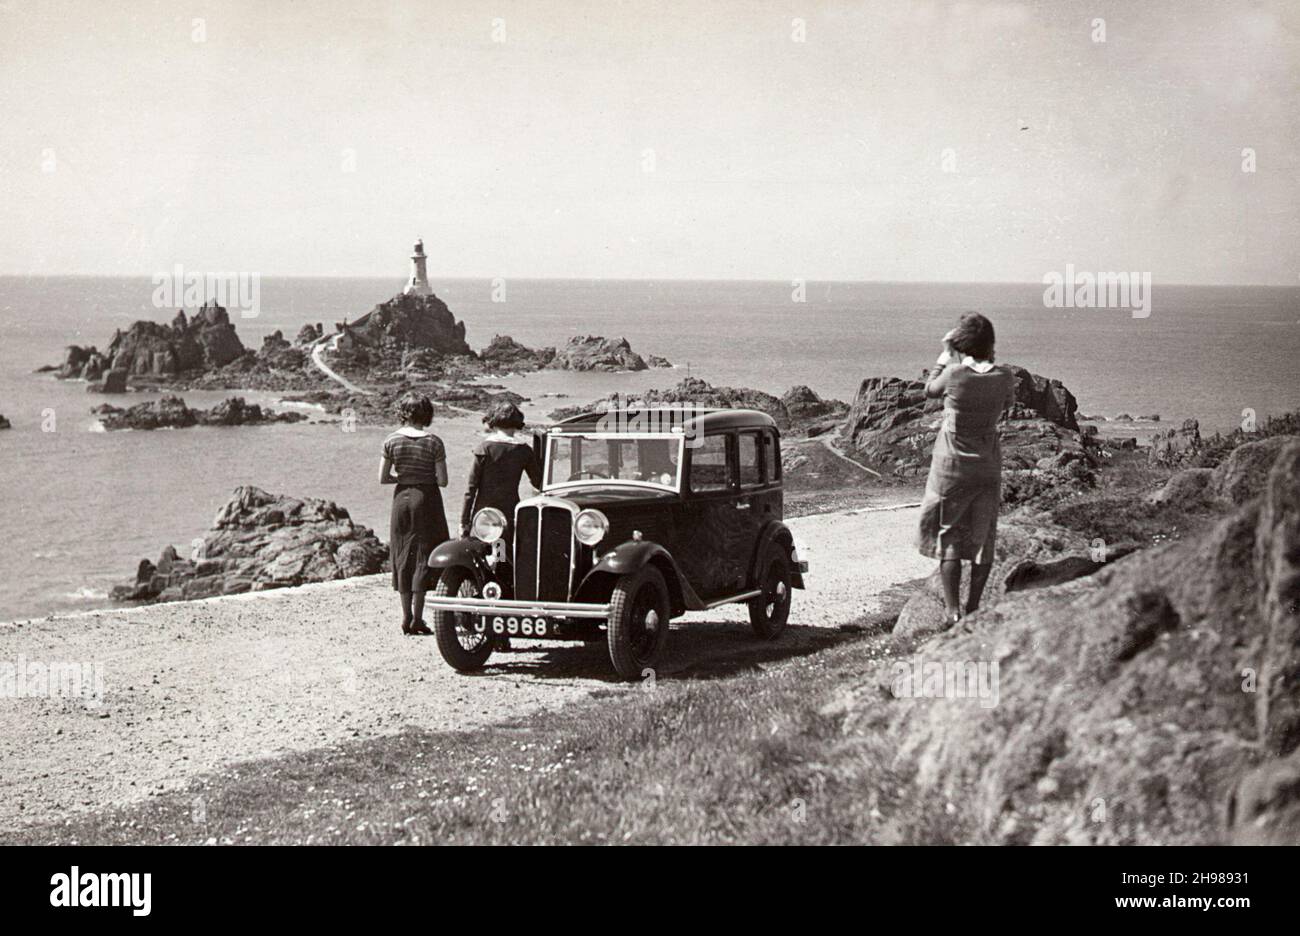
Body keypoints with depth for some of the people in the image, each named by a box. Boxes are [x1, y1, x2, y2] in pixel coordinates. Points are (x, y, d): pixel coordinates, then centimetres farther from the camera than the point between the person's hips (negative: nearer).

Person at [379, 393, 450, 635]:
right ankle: (417, 618, -1)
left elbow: (383, 478, 0)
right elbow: (443, 481, -9)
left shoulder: (392, 441, -2)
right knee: (423, 556, 3)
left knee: (403, 558, 11)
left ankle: (406, 617, 11)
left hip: (402, 499, 3)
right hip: (427, 499, -3)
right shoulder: (433, 442, -9)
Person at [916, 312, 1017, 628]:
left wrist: (945, 354, 7)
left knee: (947, 536, 6)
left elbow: (930, 389, 1)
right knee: (983, 538, 12)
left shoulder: (955, 374, -19)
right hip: (988, 466, 3)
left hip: (952, 465, -3)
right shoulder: (1004, 377, -10)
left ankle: (953, 610, 1)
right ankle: (973, 608, 15)